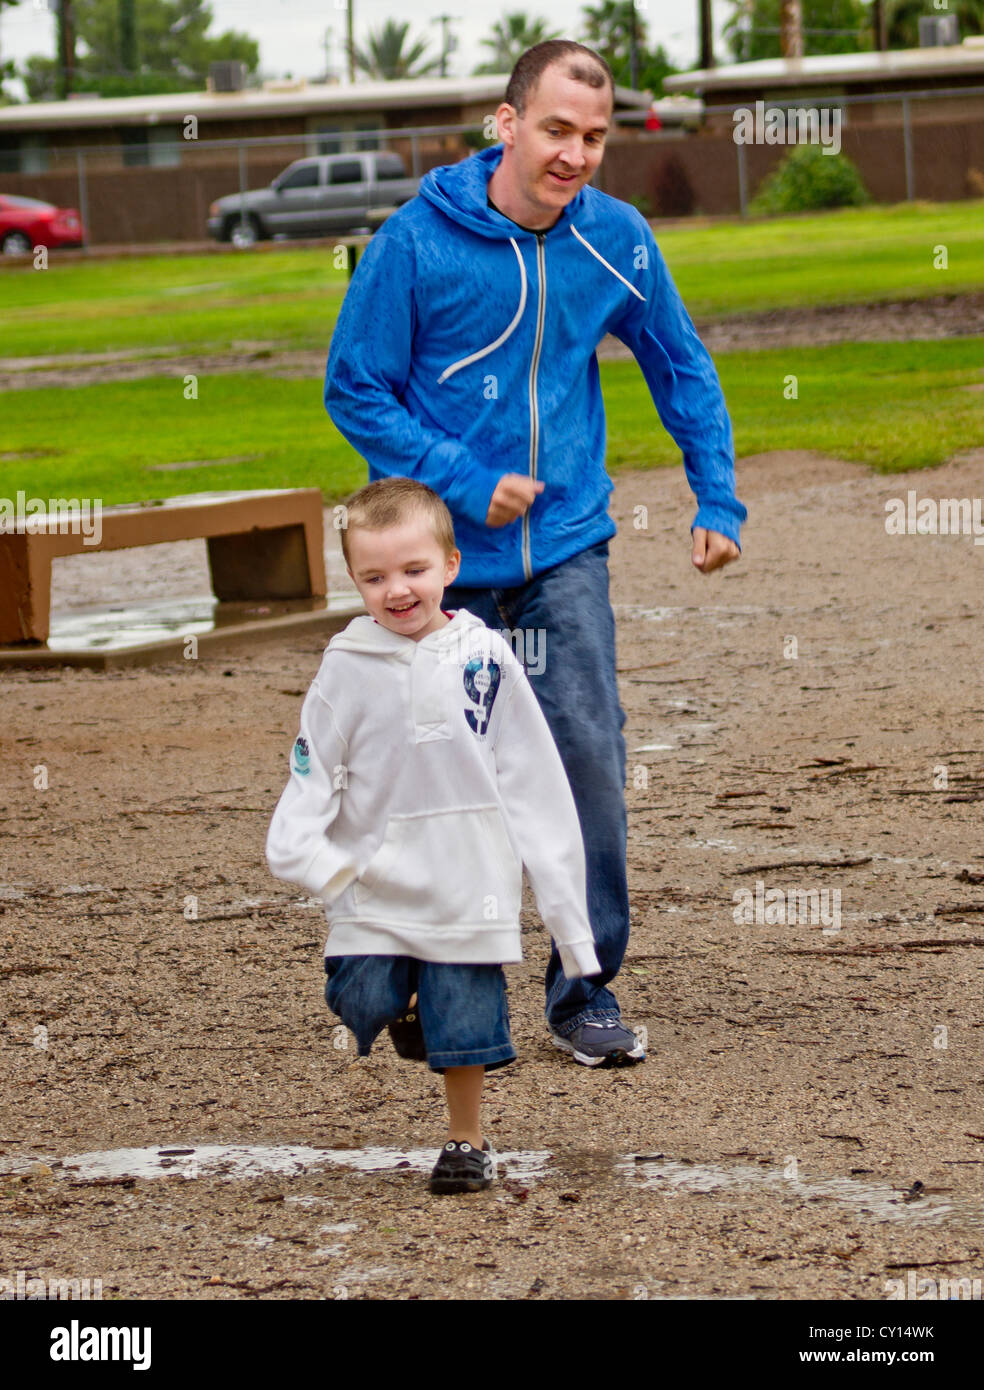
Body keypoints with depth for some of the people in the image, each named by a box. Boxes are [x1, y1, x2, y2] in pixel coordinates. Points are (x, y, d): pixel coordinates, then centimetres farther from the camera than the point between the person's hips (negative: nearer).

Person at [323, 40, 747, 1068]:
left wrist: (718, 499, 7)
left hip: (567, 549, 2)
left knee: (588, 753, -11)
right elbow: (354, 388, -8)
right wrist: (463, 483, -16)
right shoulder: (418, 241, -13)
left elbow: (682, 371, 12)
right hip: (449, 557, -1)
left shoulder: (617, 241, -3)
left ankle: (586, 993, 0)